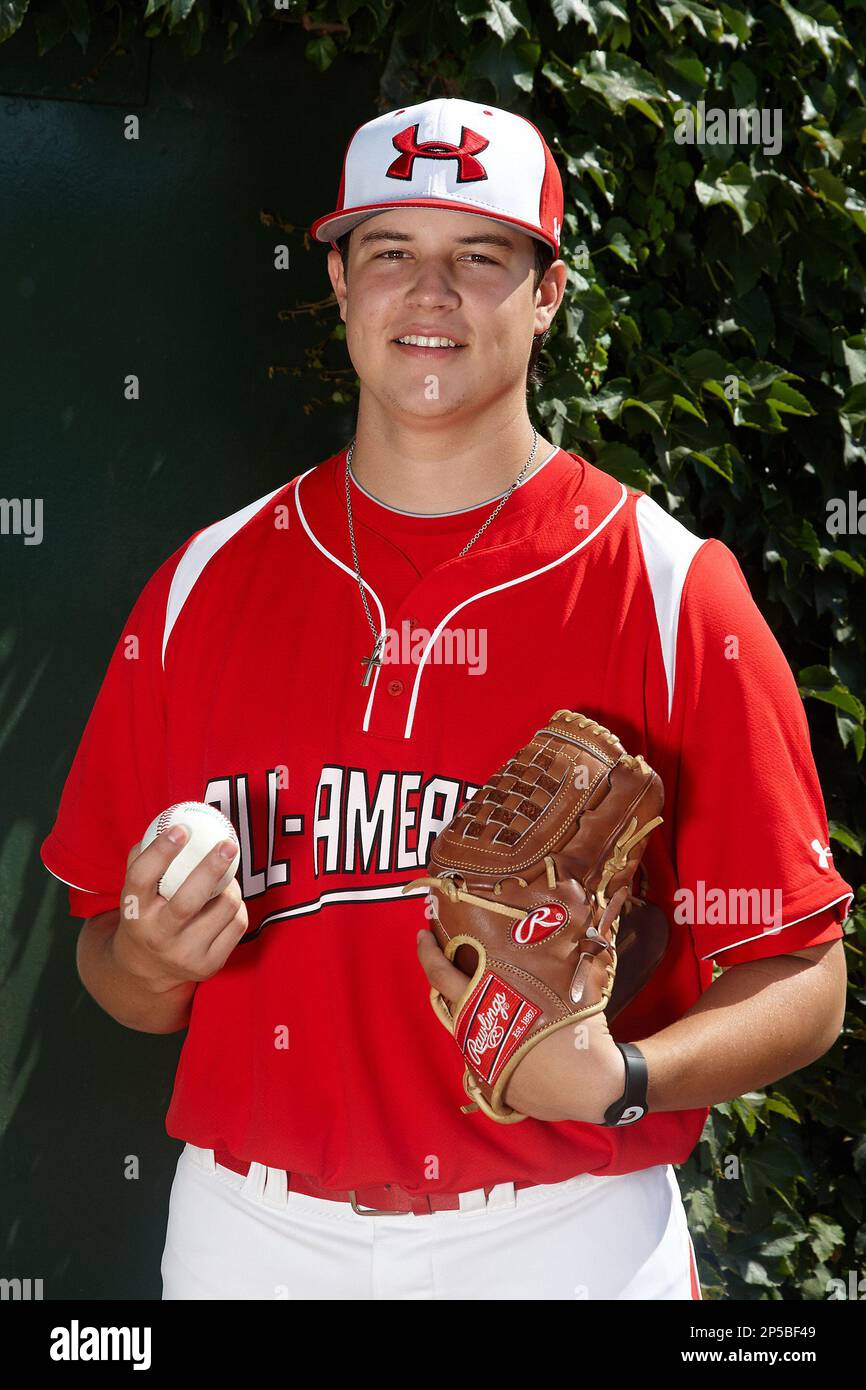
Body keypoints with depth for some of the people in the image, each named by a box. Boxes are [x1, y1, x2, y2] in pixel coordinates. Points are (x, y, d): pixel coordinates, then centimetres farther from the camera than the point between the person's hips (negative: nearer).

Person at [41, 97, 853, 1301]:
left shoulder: (675, 593, -7)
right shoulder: (208, 583, 2)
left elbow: (801, 984, -7)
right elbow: (113, 971, 7)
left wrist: (617, 1077, -23)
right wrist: (151, 963, -14)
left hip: (566, 1237, -2)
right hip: (250, 1234, 3)